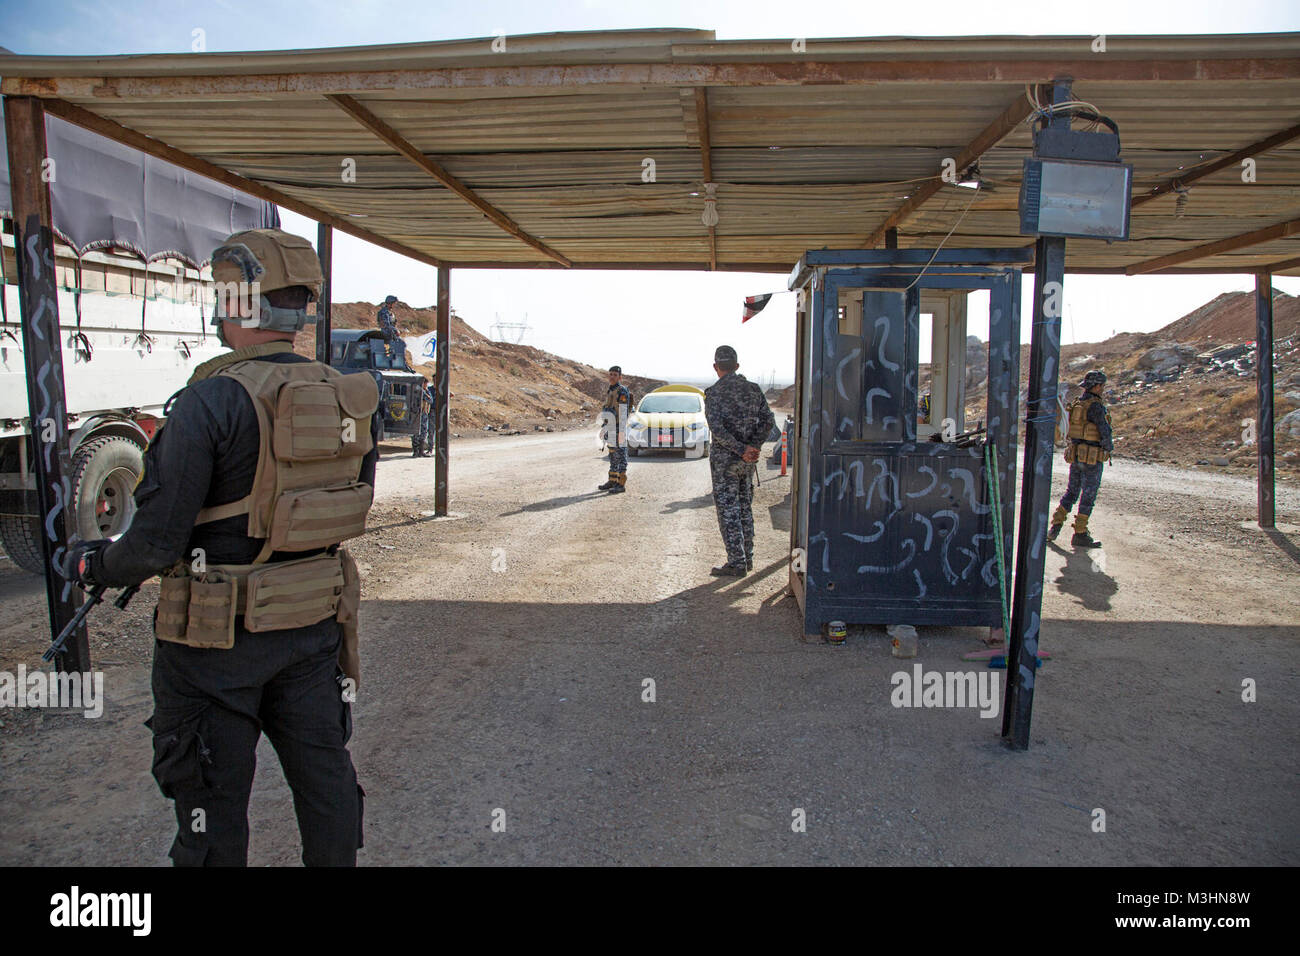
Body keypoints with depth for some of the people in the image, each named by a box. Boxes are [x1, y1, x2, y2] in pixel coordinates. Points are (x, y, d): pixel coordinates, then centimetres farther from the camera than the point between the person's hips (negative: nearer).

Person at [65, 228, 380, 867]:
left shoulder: (211, 401, -20)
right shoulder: (350, 400, -1)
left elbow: (158, 540, -17)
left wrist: (93, 565, 2)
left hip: (219, 642, -5)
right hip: (315, 626, 6)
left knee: (213, 798, 13)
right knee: (323, 773, 20)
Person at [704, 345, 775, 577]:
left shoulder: (713, 393, -10)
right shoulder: (753, 389, 5)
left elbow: (717, 429, -21)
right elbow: (768, 421, 0)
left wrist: (742, 450, -16)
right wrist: (753, 446, -4)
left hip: (724, 459, -6)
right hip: (747, 461, 6)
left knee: (727, 510, 0)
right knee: (745, 508, 16)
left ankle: (736, 563, 0)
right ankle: (747, 558, 23)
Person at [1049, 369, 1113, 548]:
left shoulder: (1076, 404, 8)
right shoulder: (1096, 406, -17)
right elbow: (1105, 433, -19)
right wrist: (1109, 447, 0)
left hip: (1074, 455, 8)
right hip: (1092, 459, -8)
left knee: (1071, 492, 17)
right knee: (1088, 497, 1)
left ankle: (1055, 526, 14)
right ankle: (1080, 534, 6)